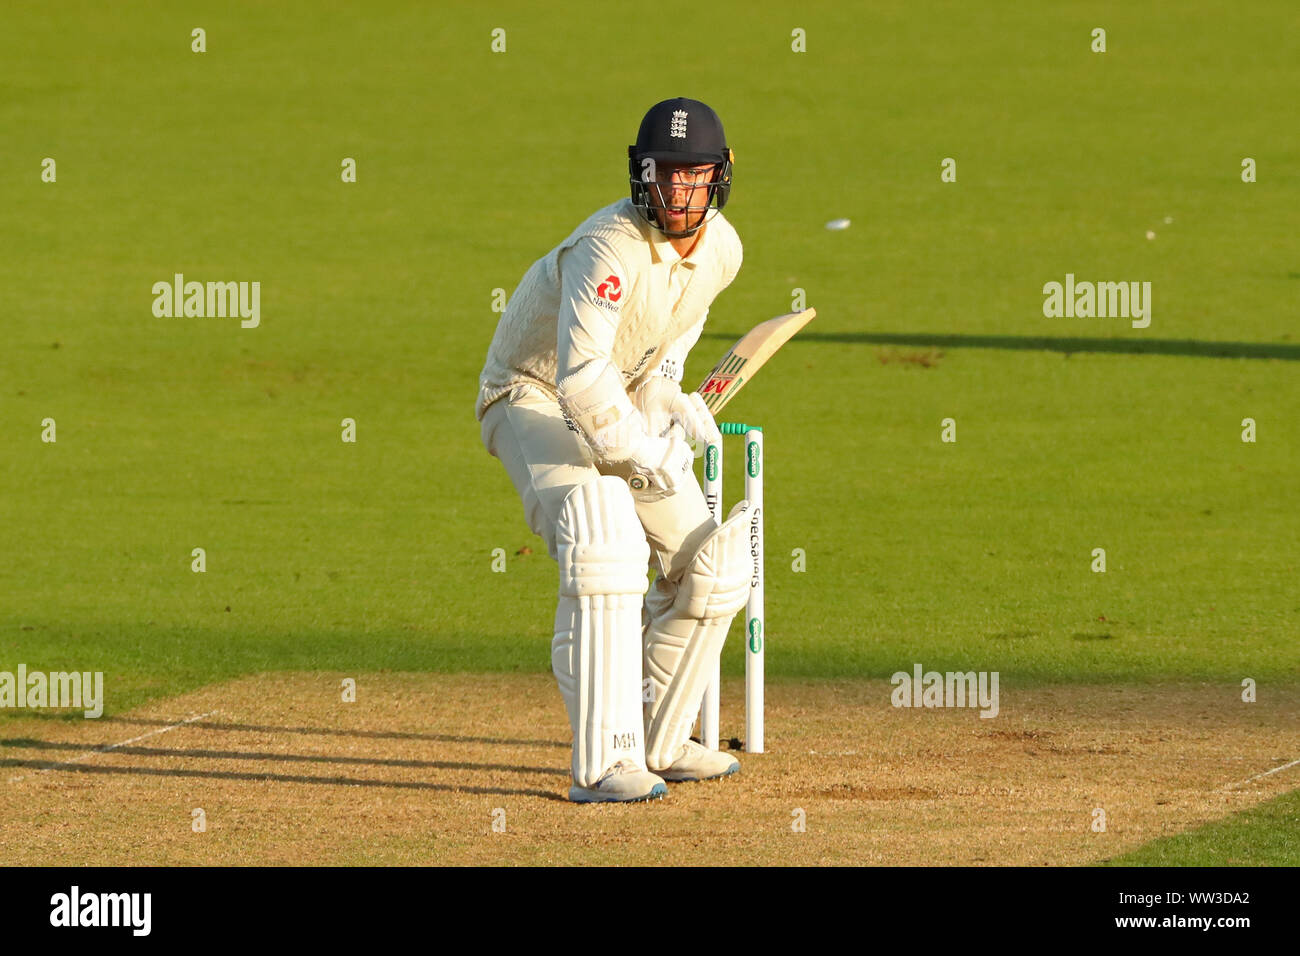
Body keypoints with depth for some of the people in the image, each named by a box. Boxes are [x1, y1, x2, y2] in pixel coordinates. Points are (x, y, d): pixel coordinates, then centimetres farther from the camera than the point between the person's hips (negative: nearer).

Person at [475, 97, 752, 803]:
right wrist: (643, 454, -31)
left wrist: (668, 396, 2)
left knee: (712, 563, 2)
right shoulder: (612, 247, -33)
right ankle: (603, 764, -33)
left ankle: (659, 743, 21)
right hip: (534, 397, -8)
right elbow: (581, 375, -41)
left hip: (622, 404, 8)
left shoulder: (722, 249, -8)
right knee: (604, 541, -31)